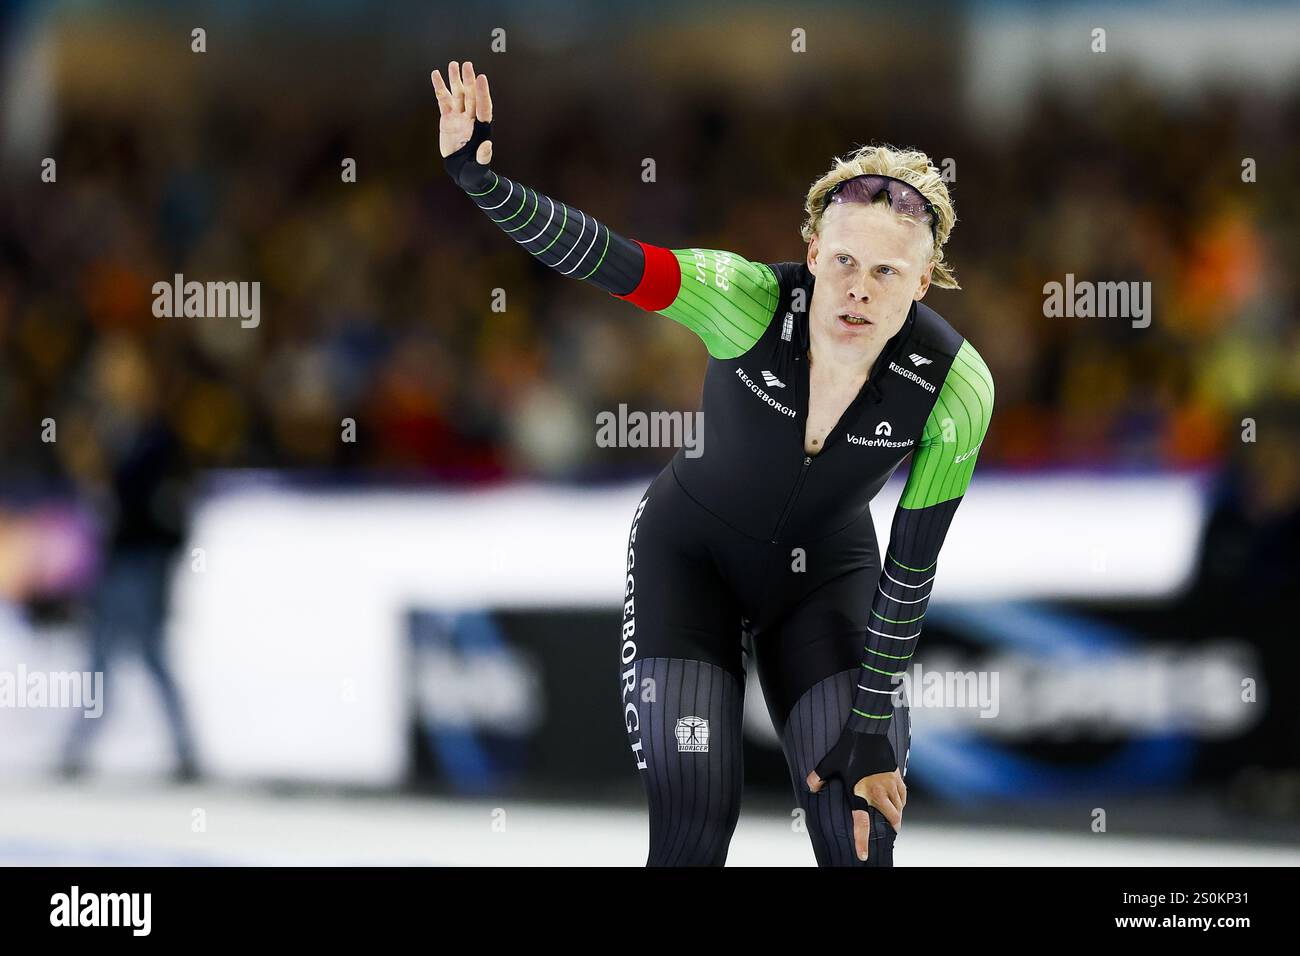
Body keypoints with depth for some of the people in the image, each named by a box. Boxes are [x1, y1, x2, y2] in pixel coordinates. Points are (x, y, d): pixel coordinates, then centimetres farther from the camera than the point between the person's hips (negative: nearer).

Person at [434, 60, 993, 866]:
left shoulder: (956, 389, -26)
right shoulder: (748, 301, -30)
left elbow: (910, 573, -18)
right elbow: (597, 256, -40)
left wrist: (871, 732, -15)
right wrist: (482, 181, -57)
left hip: (825, 576, 1)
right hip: (693, 557, -1)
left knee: (861, 838, -7)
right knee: (694, 828, -12)